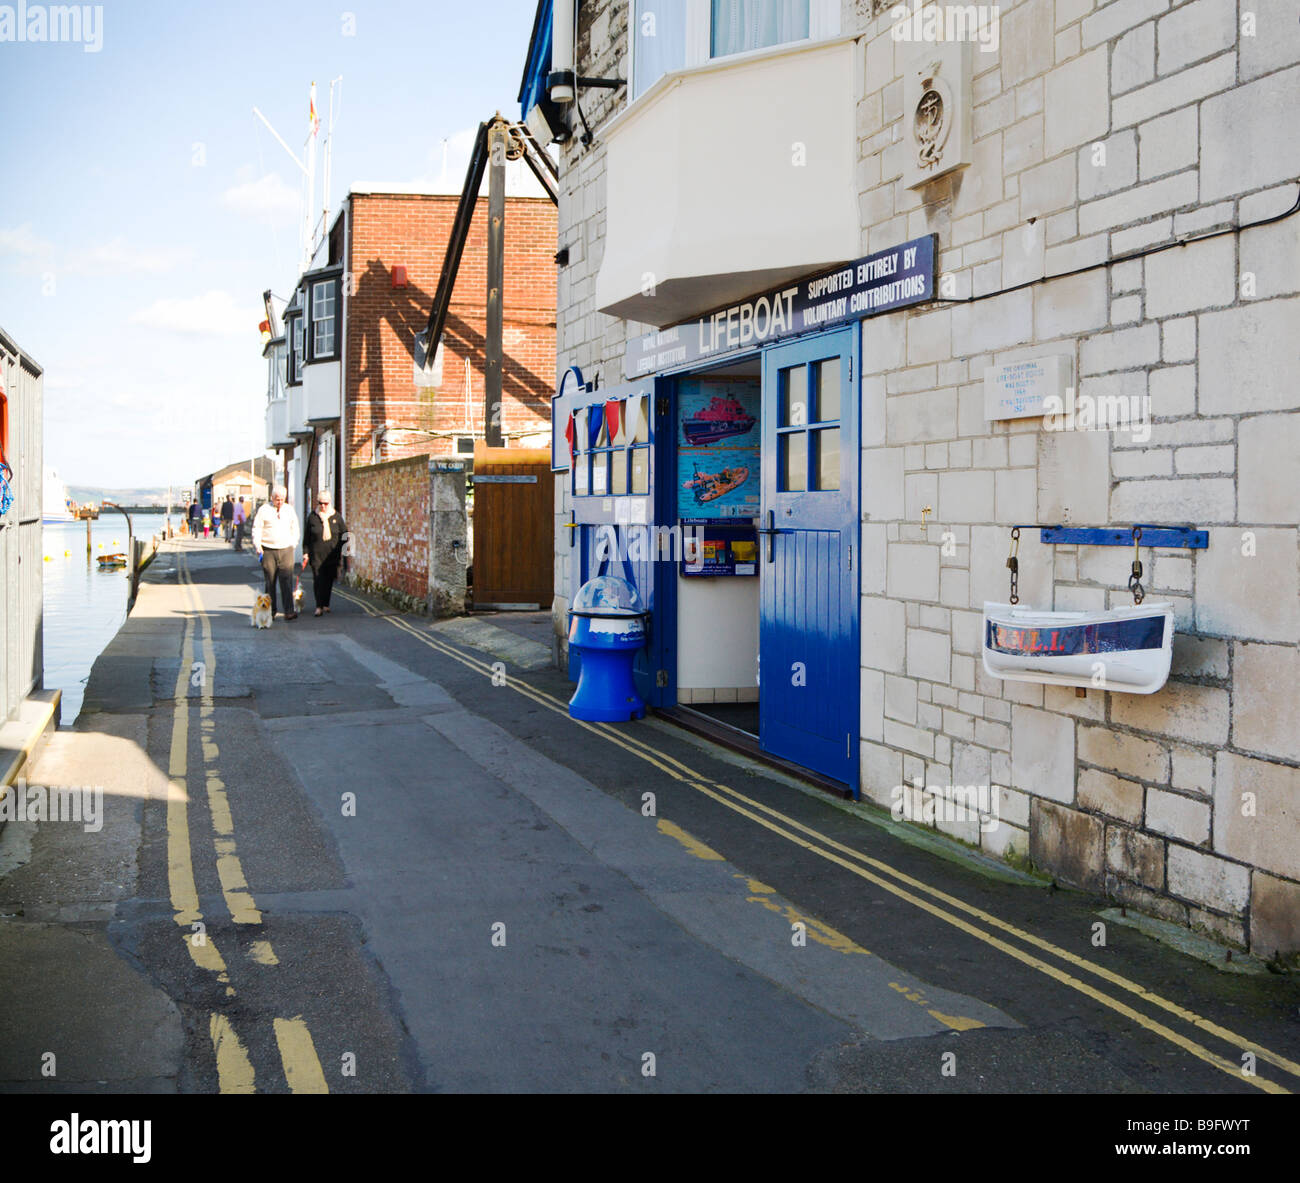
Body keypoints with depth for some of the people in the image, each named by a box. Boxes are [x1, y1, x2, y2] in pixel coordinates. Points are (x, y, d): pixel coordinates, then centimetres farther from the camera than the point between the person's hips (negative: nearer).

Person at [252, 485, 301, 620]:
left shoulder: (289, 510, 11)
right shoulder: (264, 510, 1)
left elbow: (295, 528, 21)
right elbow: (256, 529, 1)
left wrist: (293, 543, 10)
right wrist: (258, 547, -7)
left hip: (286, 550, 2)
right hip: (268, 551, -1)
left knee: (287, 581, -9)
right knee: (270, 582, 2)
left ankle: (289, 612, -13)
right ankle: (271, 611, 10)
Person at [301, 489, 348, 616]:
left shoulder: (336, 517, 6)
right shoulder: (312, 517, 3)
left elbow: (344, 533, 14)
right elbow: (307, 537, 6)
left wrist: (342, 549, 4)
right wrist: (305, 553, 1)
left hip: (332, 555, 2)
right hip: (316, 555, -2)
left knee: (329, 580, 5)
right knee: (318, 580, -7)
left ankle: (326, 604, 18)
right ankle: (319, 606, -5)